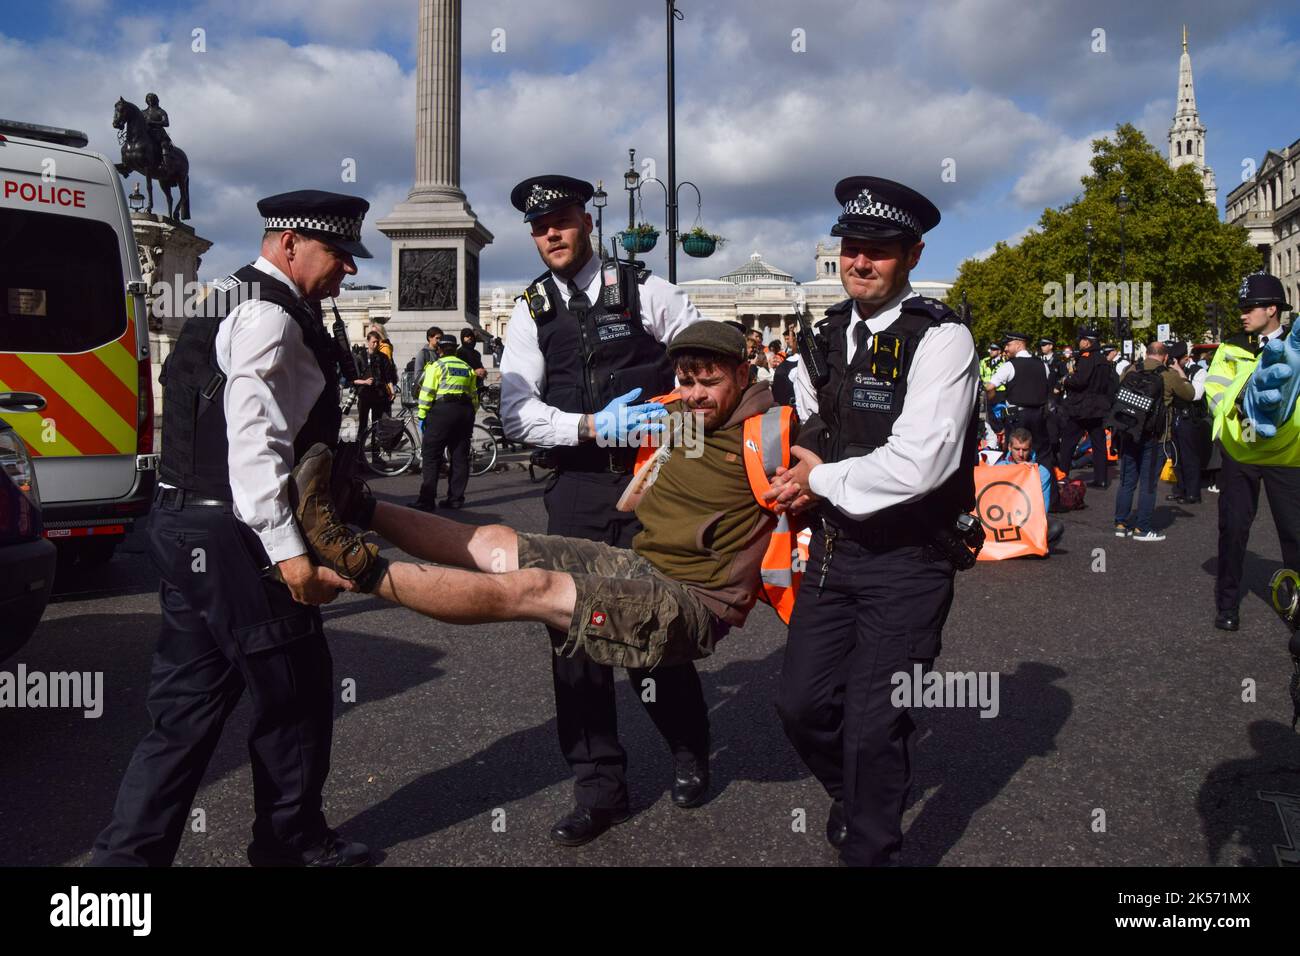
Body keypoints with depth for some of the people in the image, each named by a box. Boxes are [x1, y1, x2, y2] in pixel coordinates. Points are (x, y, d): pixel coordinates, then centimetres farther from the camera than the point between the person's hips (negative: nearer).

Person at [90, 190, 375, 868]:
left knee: (190, 705, 14)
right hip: (232, 535, -10)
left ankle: (128, 854, 18)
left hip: (190, 530, 10)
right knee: (294, 691, 7)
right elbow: (254, 442, -24)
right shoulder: (271, 317, -14)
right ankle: (292, 842, 25)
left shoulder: (245, 306, 18)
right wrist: (289, 552, -27)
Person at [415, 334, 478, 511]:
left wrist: (422, 416, -3)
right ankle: (456, 498, 12)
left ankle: (427, 500, -9)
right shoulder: (467, 368, 17)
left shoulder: (436, 366, 1)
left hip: (442, 410, -5)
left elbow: (427, 392, -7)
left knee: (431, 456, -3)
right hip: (465, 411, 5)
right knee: (459, 456, 10)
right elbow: (474, 395, 16)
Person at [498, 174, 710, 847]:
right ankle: (599, 787, 18)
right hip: (577, 487, 2)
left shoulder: (644, 291, 0)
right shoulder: (531, 312, 6)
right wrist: (592, 426, -18)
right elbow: (517, 413, -4)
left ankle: (688, 752, 33)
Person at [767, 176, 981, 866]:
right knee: (801, 706, 14)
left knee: (872, 730, 1)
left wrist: (821, 480, -13)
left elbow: (917, 465, -26)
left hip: (906, 563, -6)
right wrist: (796, 482, 5)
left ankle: (870, 848, 27)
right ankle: (859, 801, 43)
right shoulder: (826, 333, 8)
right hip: (832, 550, 7)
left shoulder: (941, 338, -16)